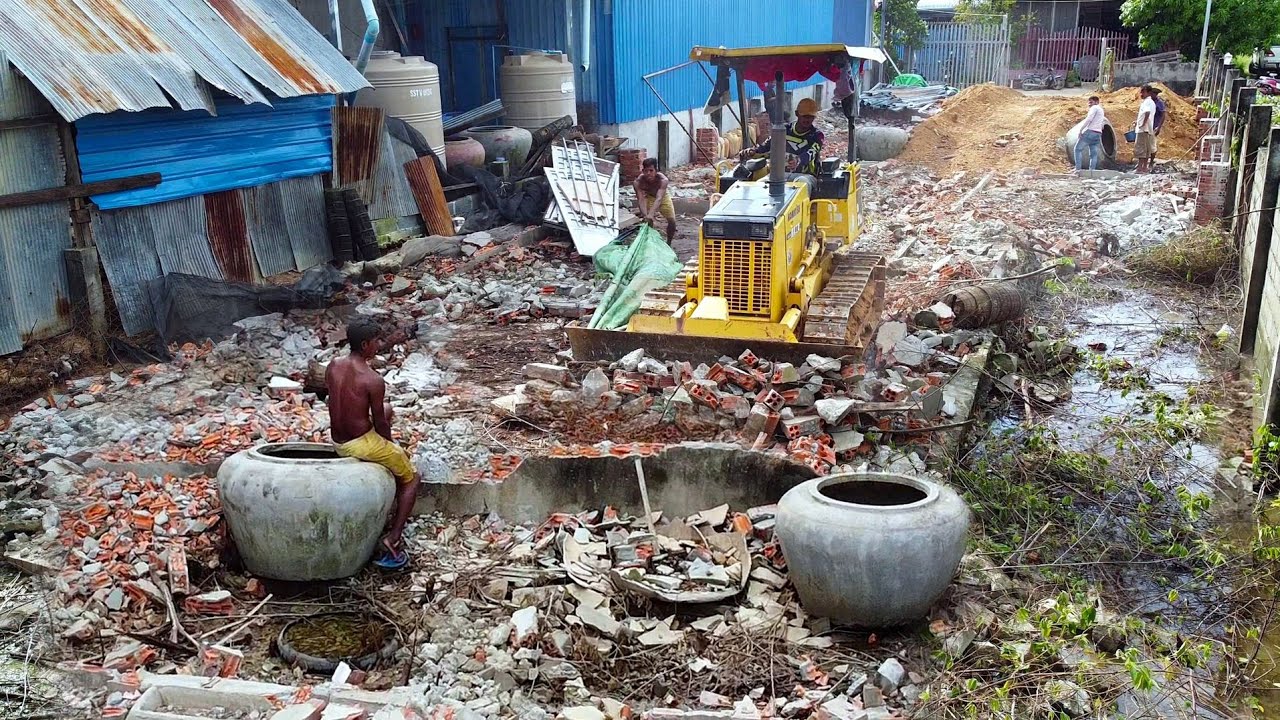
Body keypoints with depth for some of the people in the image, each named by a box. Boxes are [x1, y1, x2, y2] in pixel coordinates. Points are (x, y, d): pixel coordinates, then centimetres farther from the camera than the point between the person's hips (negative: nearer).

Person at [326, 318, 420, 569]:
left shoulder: (333, 367, -2)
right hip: (362, 443, -7)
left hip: (337, 441, 7)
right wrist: (391, 444, 8)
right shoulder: (373, 381, -22)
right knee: (410, 478, 16)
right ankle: (393, 538, 5)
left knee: (386, 408, 32)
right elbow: (380, 423, -11)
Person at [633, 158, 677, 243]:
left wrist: (650, 214, -64)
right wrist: (645, 215, -58)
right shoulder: (638, 182, -33)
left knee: (672, 221, -8)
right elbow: (641, 199, -40)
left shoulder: (663, 180, -39)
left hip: (663, 198, -1)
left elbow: (659, 198, -50)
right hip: (648, 197, 1)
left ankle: (668, 243, 17)